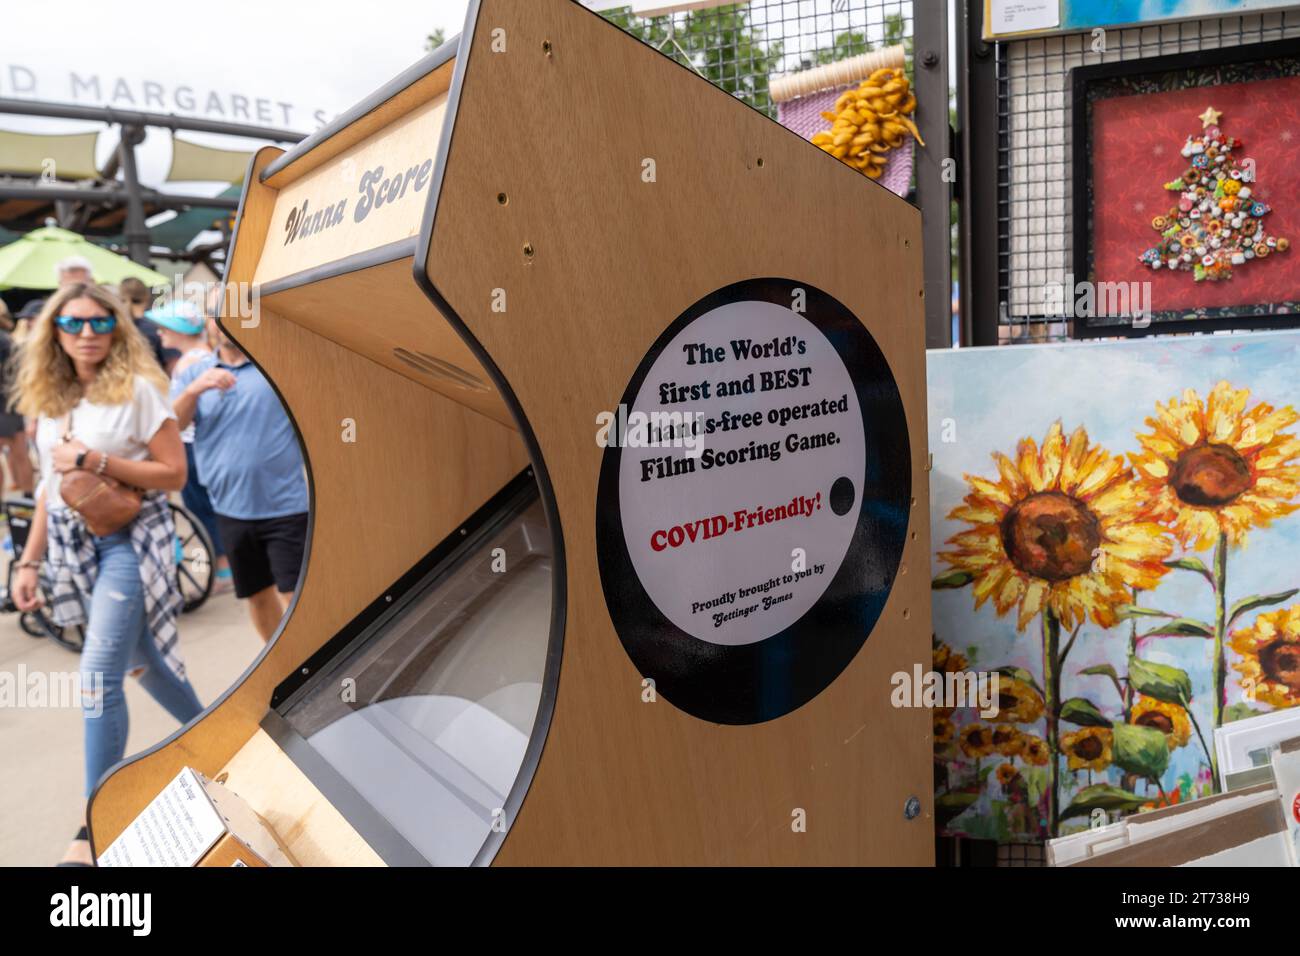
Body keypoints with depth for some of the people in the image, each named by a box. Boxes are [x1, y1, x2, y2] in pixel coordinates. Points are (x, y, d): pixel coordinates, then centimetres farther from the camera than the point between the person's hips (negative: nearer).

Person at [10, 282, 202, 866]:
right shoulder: (47, 400, 9)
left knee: (98, 675, -12)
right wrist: (30, 561, 9)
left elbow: (174, 474, -12)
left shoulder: (137, 389, -10)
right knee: (137, 655, 18)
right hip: (74, 543, 7)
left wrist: (95, 460, -20)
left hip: (130, 538, -6)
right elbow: (50, 486, 13)